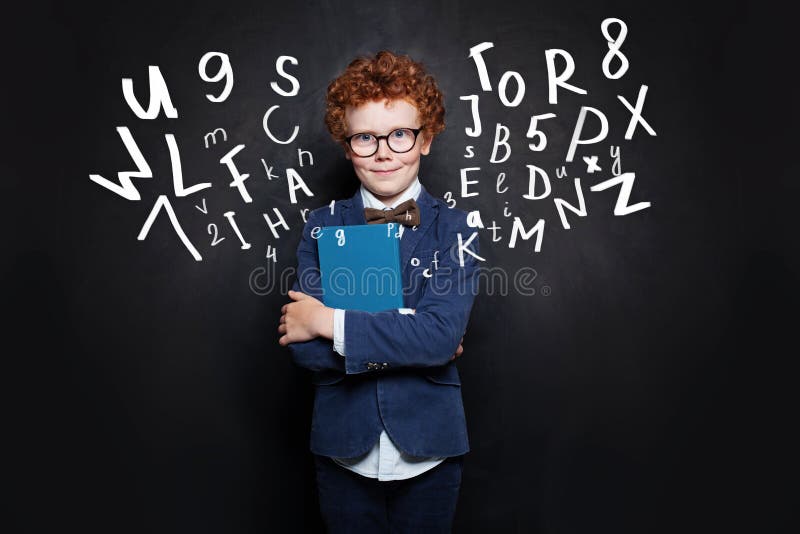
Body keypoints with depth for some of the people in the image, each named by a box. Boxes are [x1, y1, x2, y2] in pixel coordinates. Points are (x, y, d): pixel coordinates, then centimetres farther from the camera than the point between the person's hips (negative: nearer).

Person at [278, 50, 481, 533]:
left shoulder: (454, 229, -6)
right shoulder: (322, 227, -2)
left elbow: (443, 334, -21)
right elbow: (304, 347, -12)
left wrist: (331, 321, -19)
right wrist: (409, 343, -18)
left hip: (429, 452, -1)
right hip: (343, 451, 1)